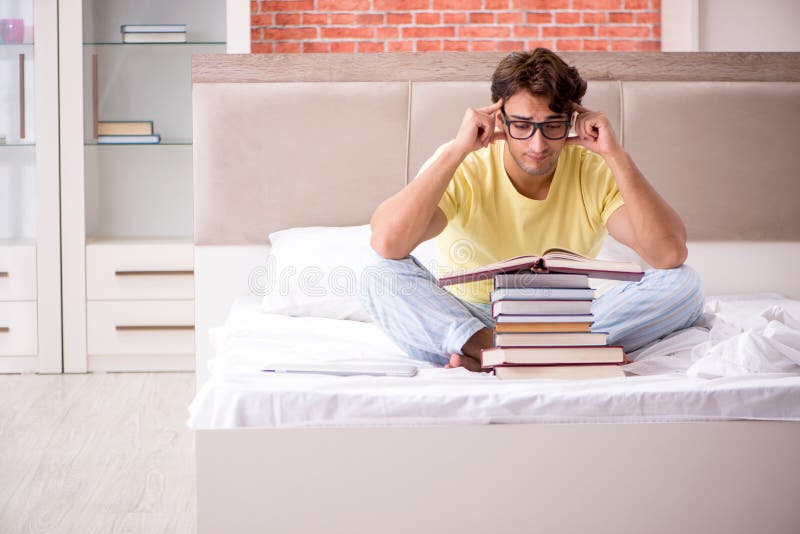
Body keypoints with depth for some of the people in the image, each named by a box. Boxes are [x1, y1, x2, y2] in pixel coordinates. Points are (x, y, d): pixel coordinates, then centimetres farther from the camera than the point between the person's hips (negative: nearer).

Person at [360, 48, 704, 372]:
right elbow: (386, 243, -31)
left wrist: (616, 156, -24)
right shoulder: (462, 168, -12)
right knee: (382, 275, -27)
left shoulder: (596, 173, -8)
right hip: (464, 322, -1)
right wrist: (457, 150, -29)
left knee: (682, 284, -21)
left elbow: (670, 255, -23)